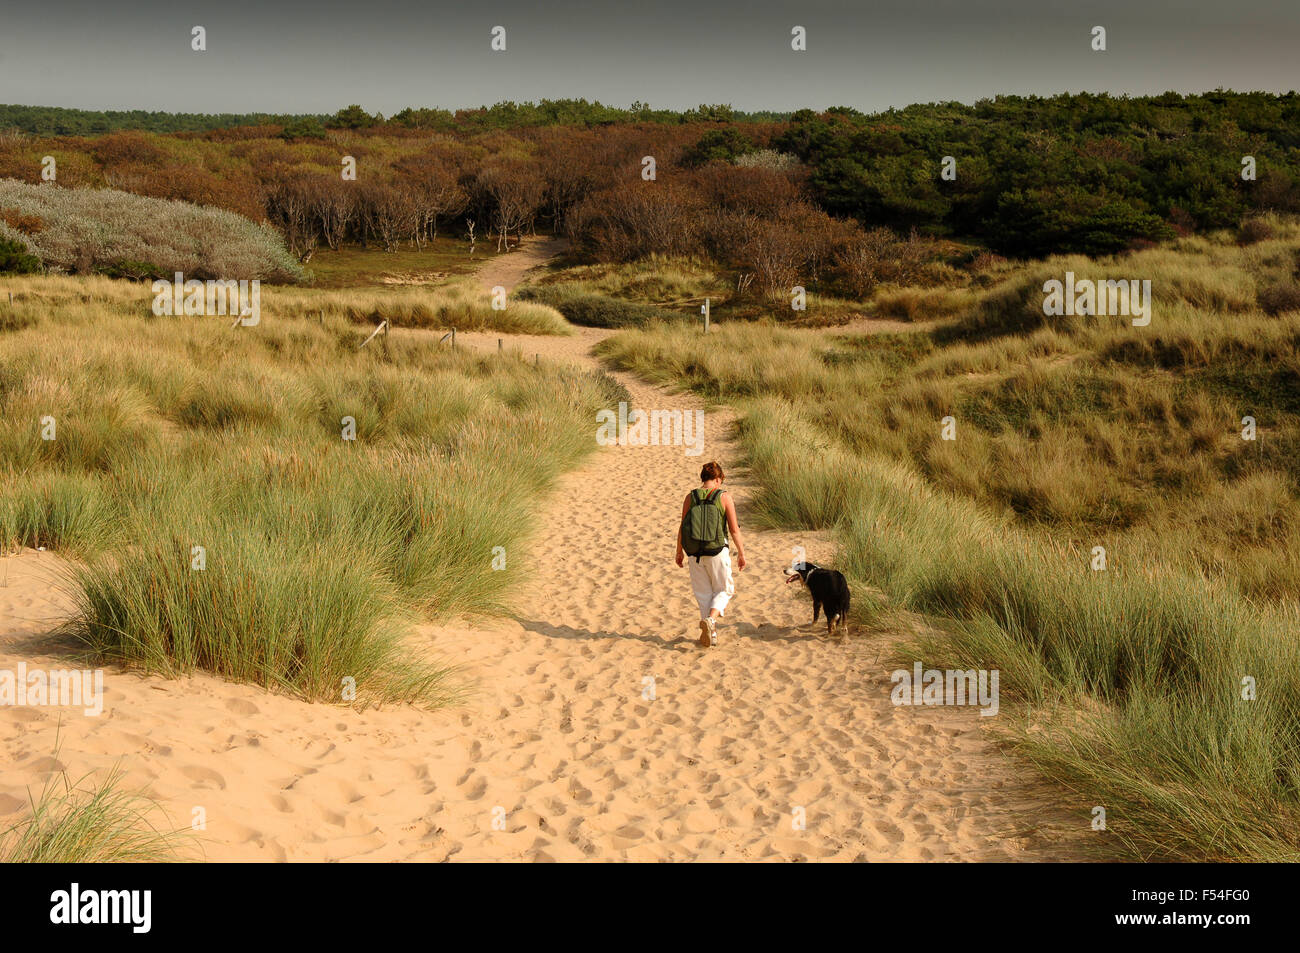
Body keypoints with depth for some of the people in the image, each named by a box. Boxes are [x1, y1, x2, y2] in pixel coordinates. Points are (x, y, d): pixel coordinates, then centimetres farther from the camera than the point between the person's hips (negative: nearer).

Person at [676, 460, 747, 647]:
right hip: (718, 552, -2)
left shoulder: (690, 497, -1)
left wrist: (679, 552, 14)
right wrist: (741, 553, 1)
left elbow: (682, 528, 2)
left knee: (703, 593, 16)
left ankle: (710, 633, 19)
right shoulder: (724, 497, -8)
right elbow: (734, 529, -8)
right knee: (724, 590, 15)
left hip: (695, 553, 2)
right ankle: (710, 619, -10)